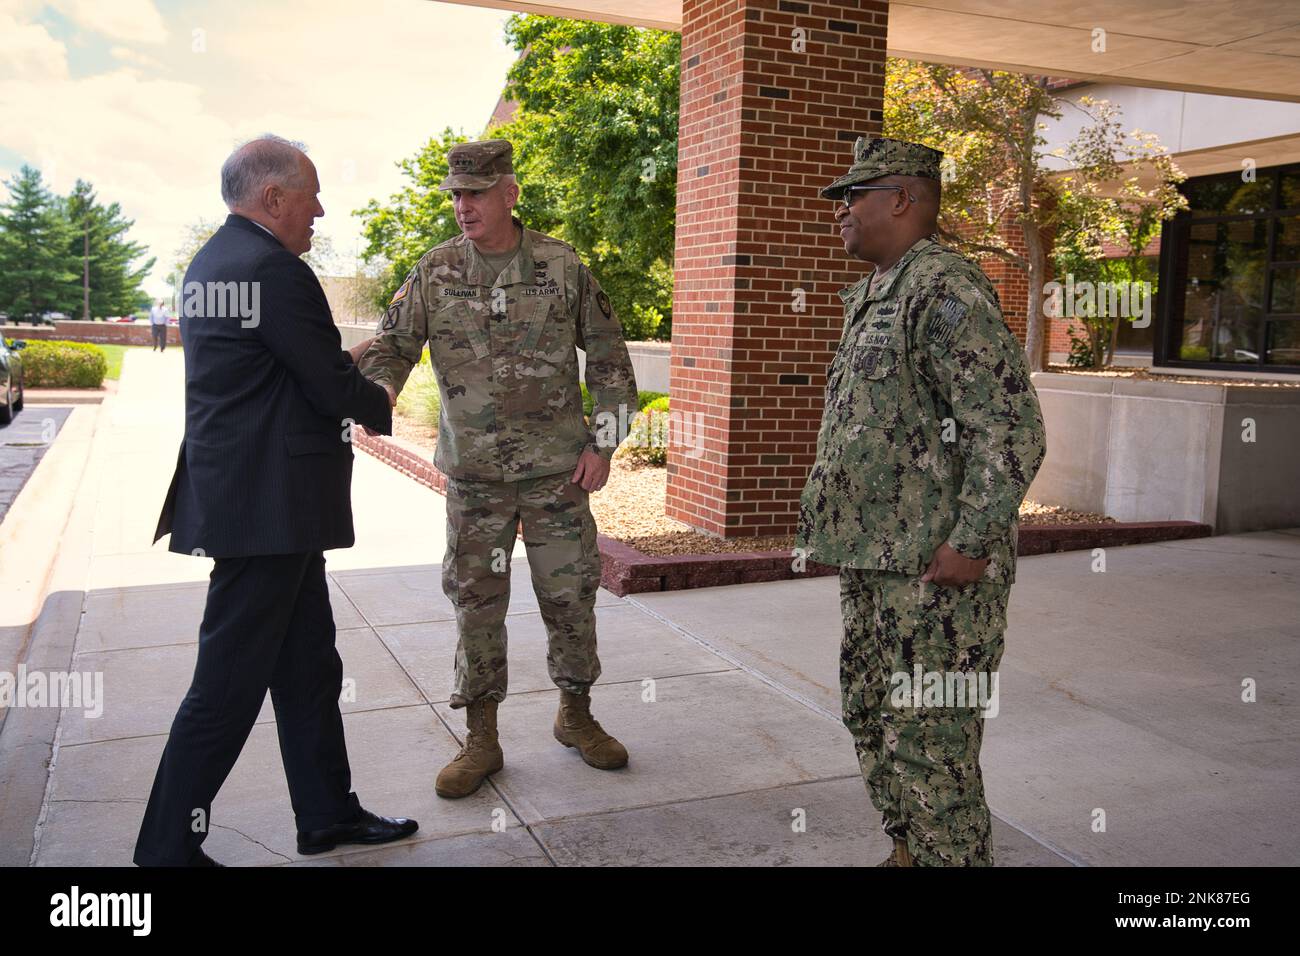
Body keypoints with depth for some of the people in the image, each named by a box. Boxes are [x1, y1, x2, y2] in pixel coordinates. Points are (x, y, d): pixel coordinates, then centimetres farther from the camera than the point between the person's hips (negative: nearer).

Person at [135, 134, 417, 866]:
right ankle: (169, 846, 13)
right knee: (231, 681, 0)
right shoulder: (274, 270, -17)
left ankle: (328, 813, 28)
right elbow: (334, 387, -15)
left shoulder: (212, 262, 14)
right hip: (268, 505, -11)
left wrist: (349, 361, 13)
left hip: (242, 495, 11)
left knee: (308, 663, 17)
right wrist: (382, 406, 4)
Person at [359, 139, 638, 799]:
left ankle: (576, 715, 29)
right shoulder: (435, 272, 1)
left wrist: (602, 441, -1)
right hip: (474, 472, 1)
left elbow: (608, 355, 5)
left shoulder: (562, 266, -1)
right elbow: (393, 343, 3)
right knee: (476, 602, 5)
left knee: (570, 594, 7)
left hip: (557, 469, 0)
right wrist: (379, 389, -19)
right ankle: (481, 739, 19)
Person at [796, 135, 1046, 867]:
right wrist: (831, 519, 18)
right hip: (874, 560, 10)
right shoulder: (873, 297, 16)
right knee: (871, 717, 18)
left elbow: (1013, 430, -21)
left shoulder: (947, 289, -15)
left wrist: (970, 545, -21)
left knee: (927, 739, -3)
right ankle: (911, 850, 34)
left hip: (937, 568, -10)